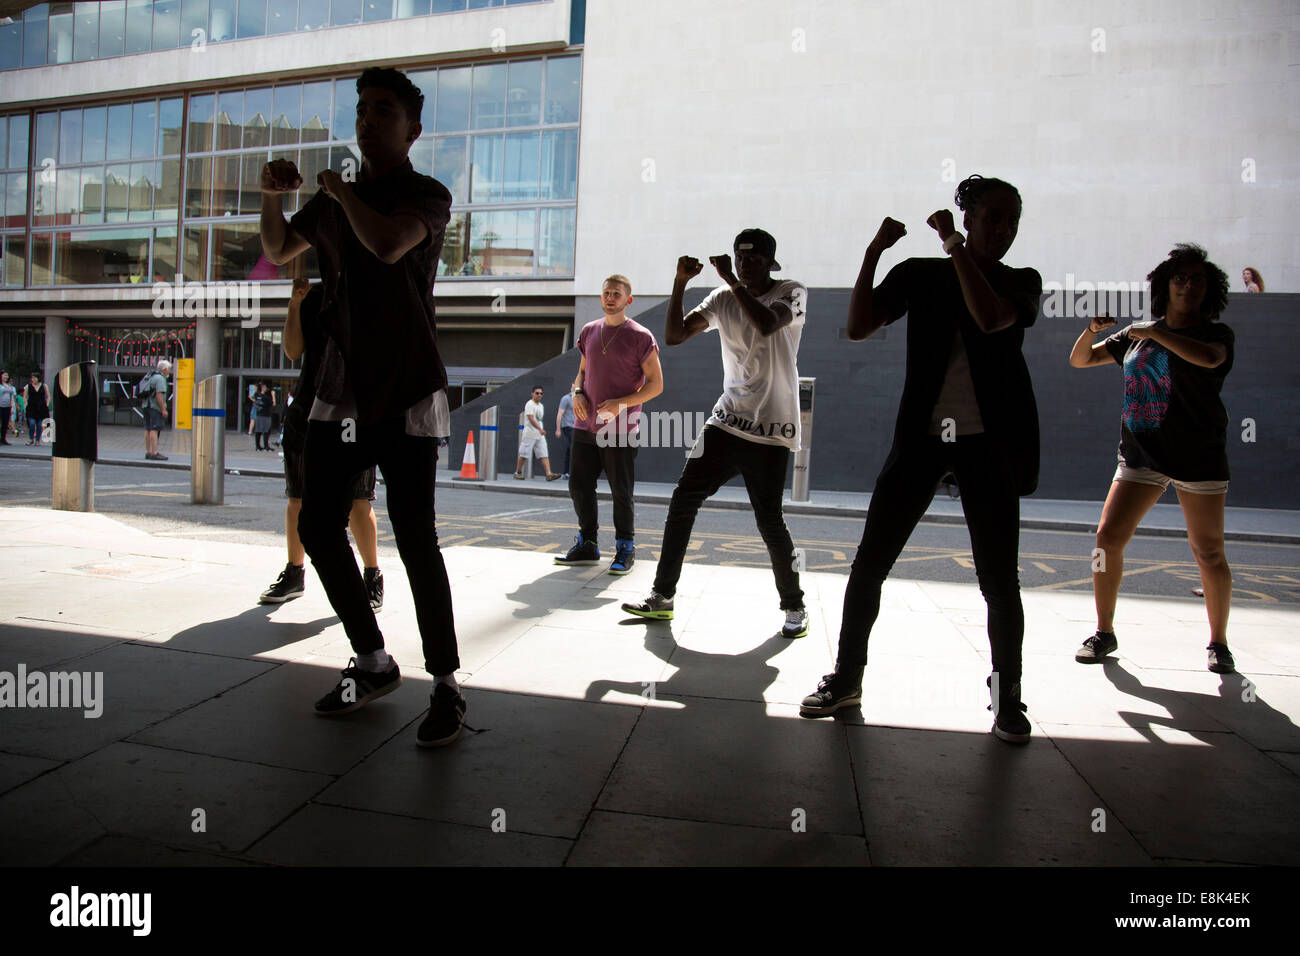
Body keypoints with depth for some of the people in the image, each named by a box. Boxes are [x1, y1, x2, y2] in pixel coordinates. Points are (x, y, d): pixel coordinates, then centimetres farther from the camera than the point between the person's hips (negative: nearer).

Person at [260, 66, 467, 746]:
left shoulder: (428, 195, -1)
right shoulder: (333, 198, 17)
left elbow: (388, 244, -21)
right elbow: (277, 252, 25)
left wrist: (341, 191, -4)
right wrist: (272, 196, 7)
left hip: (407, 391, -6)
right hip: (340, 388, 7)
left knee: (414, 537, -12)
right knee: (318, 526, 4)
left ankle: (447, 686, 1)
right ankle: (374, 664, 20)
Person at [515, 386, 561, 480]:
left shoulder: (541, 405, 17)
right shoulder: (529, 404, -9)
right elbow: (531, 419, -20)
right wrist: (540, 429, -28)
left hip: (540, 435, 7)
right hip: (530, 434, -7)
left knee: (544, 454, -4)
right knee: (524, 455, 1)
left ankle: (549, 474, -11)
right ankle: (518, 472, 14)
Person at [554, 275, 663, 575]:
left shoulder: (641, 337, -4)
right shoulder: (589, 331, 13)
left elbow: (656, 384, -5)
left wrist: (621, 403, -17)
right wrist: (577, 393, 1)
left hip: (621, 429, -5)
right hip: (586, 426, 6)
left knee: (621, 492, 0)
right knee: (579, 486, 8)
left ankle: (625, 550, 14)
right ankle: (587, 546, 22)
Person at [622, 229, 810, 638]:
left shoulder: (792, 293, -2)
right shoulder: (722, 298, 10)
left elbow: (767, 323, -25)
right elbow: (674, 335, 0)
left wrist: (732, 280, -17)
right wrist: (680, 282, -9)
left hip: (771, 431, -4)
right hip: (726, 421, 5)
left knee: (769, 521, -8)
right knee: (682, 500, -1)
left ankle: (794, 607, 13)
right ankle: (662, 597, 10)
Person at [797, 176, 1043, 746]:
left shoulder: (1022, 283, 6)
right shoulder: (919, 274, 7)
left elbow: (991, 319, -17)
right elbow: (858, 328, -4)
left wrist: (954, 246, -11)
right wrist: (874, 251, -9)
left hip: (988, 443, 0)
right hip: (922, 437, 1)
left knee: (999, 577, 2)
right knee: (869, 564, 0)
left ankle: (1007, 694, 22)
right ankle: (847, 678, 17)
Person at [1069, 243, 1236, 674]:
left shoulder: (1215, 332, 0)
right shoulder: (1135, 335, 11)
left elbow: (1210, 357, -24)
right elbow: (1079, 360, 12)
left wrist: (1154, 331, -18)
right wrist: (1092, 329, -6)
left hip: (1199, 457, -2)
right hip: (1141, 456, 3)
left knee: (1209, 555, 0)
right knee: (1107, 538, -7)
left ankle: (1218, 643, 21)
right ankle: (1104, 633, 6)